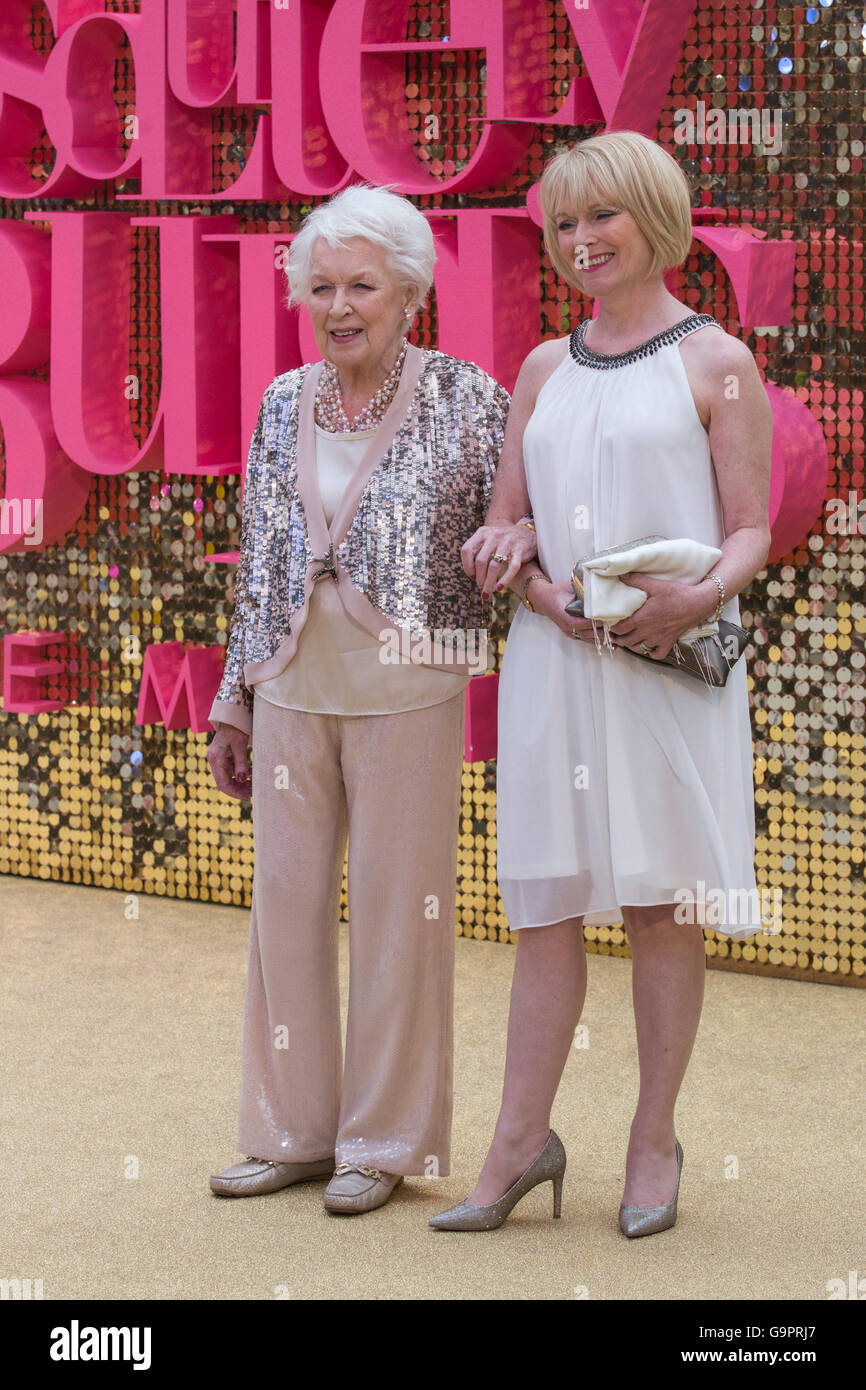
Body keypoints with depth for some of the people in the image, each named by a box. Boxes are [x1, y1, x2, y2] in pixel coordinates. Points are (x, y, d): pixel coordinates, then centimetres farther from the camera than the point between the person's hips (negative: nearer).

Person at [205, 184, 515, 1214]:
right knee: (285, 901, 6)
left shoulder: (468, 401, -3)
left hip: (405, 691, -4)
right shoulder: (282, 406, 10)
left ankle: (384, 1142, 12)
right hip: (294, 688, 4)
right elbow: (257, 567, 14)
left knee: (397, 908, 0)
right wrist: (234, 702, 14)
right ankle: (293, 1131, 18)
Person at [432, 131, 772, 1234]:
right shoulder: (545, 368, 16)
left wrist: (699, 598, -23)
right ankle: (521, 1143, 10)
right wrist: (532, 584, -5)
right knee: (544, 902, 5)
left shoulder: (716, 362, 2)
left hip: (669, 666, -4)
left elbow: (750, 530, -2)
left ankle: (653, 1143, 13)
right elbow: (504, 517, 17)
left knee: (660, 904, 2)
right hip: (552, 656, 4)